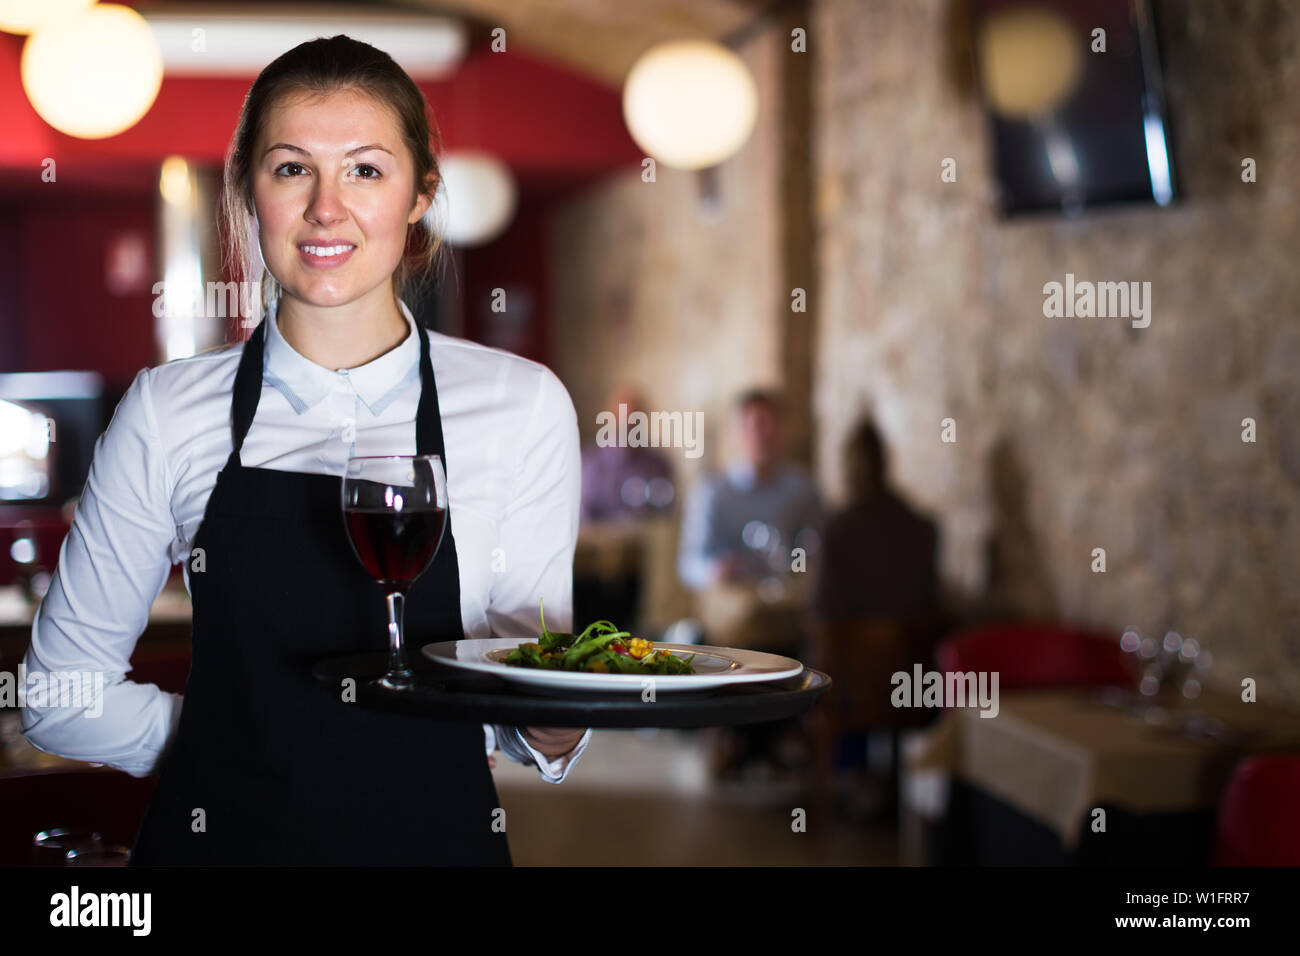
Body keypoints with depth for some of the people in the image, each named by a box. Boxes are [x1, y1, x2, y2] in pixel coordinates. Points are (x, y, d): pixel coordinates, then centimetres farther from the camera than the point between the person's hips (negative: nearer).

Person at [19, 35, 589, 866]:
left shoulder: (522, 406, -5)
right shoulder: (169, 413, -5)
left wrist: (556, 728, -23)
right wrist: (246, 746, -10)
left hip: (435, 836, 0)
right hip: (224, 835, 0)